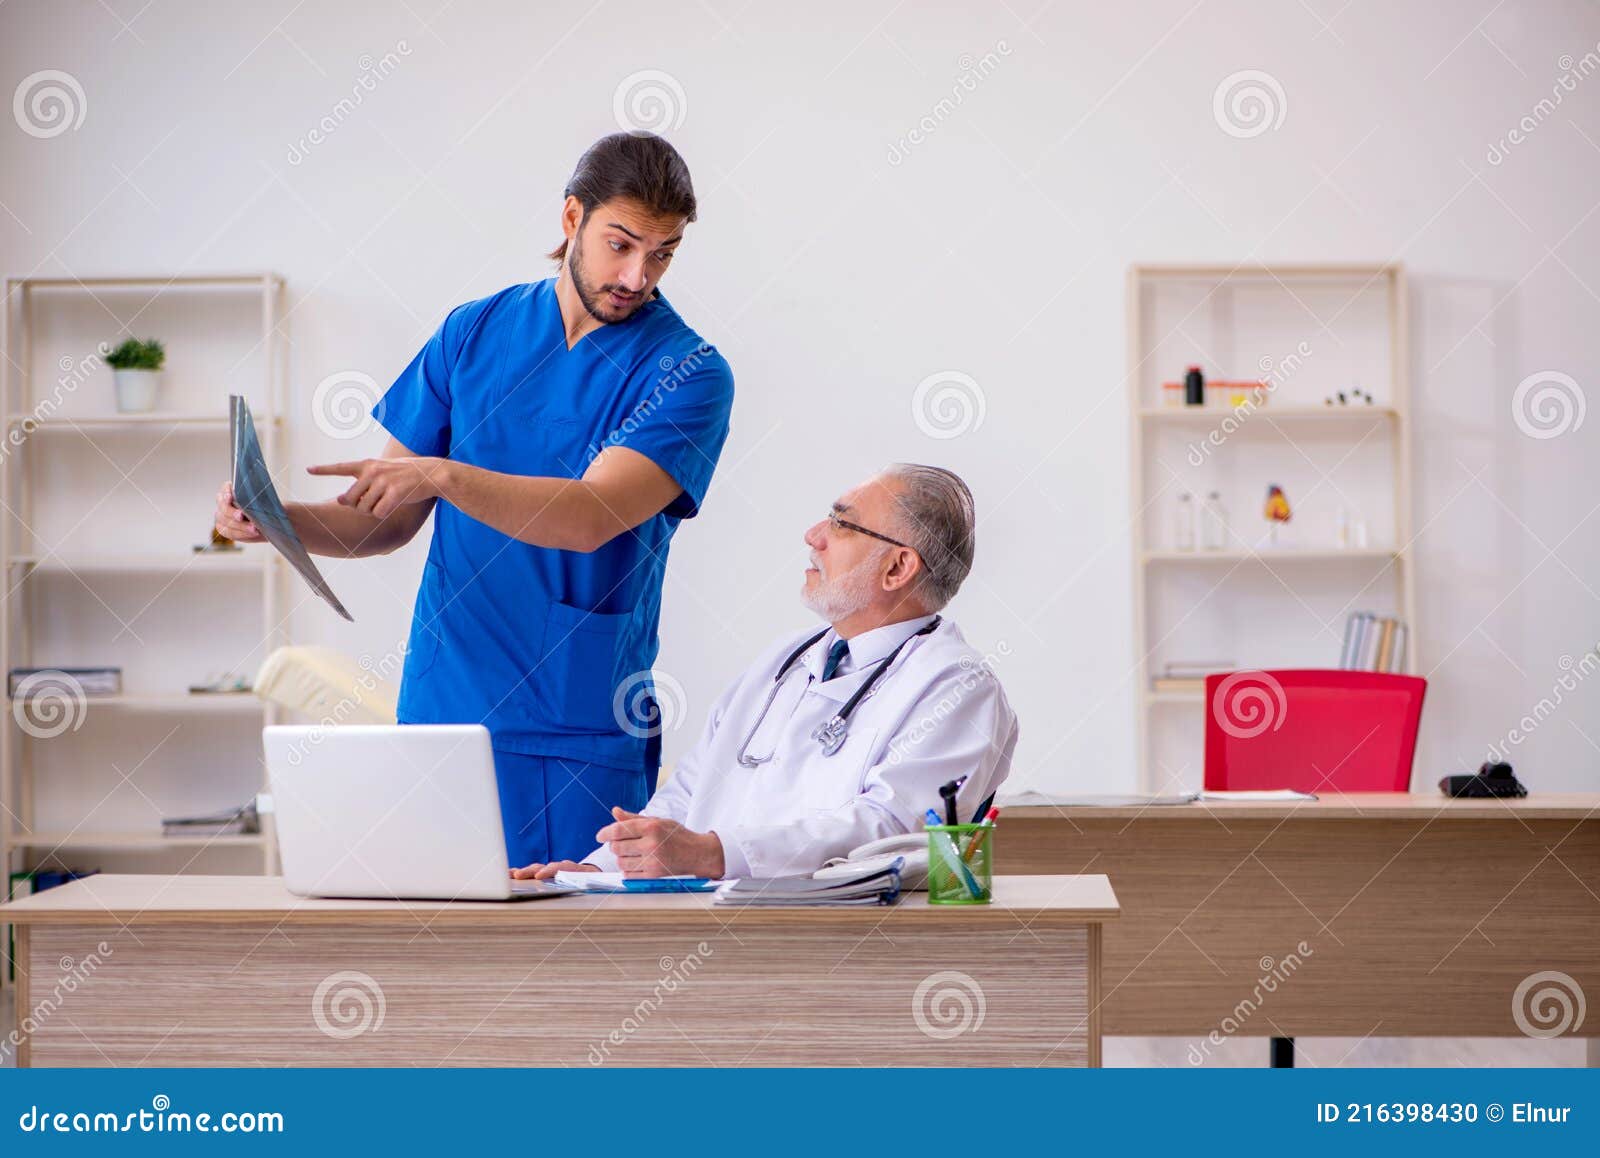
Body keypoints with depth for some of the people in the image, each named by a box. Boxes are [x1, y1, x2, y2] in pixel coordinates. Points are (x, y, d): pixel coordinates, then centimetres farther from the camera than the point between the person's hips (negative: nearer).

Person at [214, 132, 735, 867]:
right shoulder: (476, 332, 8)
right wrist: (270, 518, -6)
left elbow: (591, 516, -20)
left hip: (582, 735, -3)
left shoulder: (687, 372, -5)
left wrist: (443, 475, -30)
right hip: (441, 711, 3)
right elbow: (388, 522, 11)